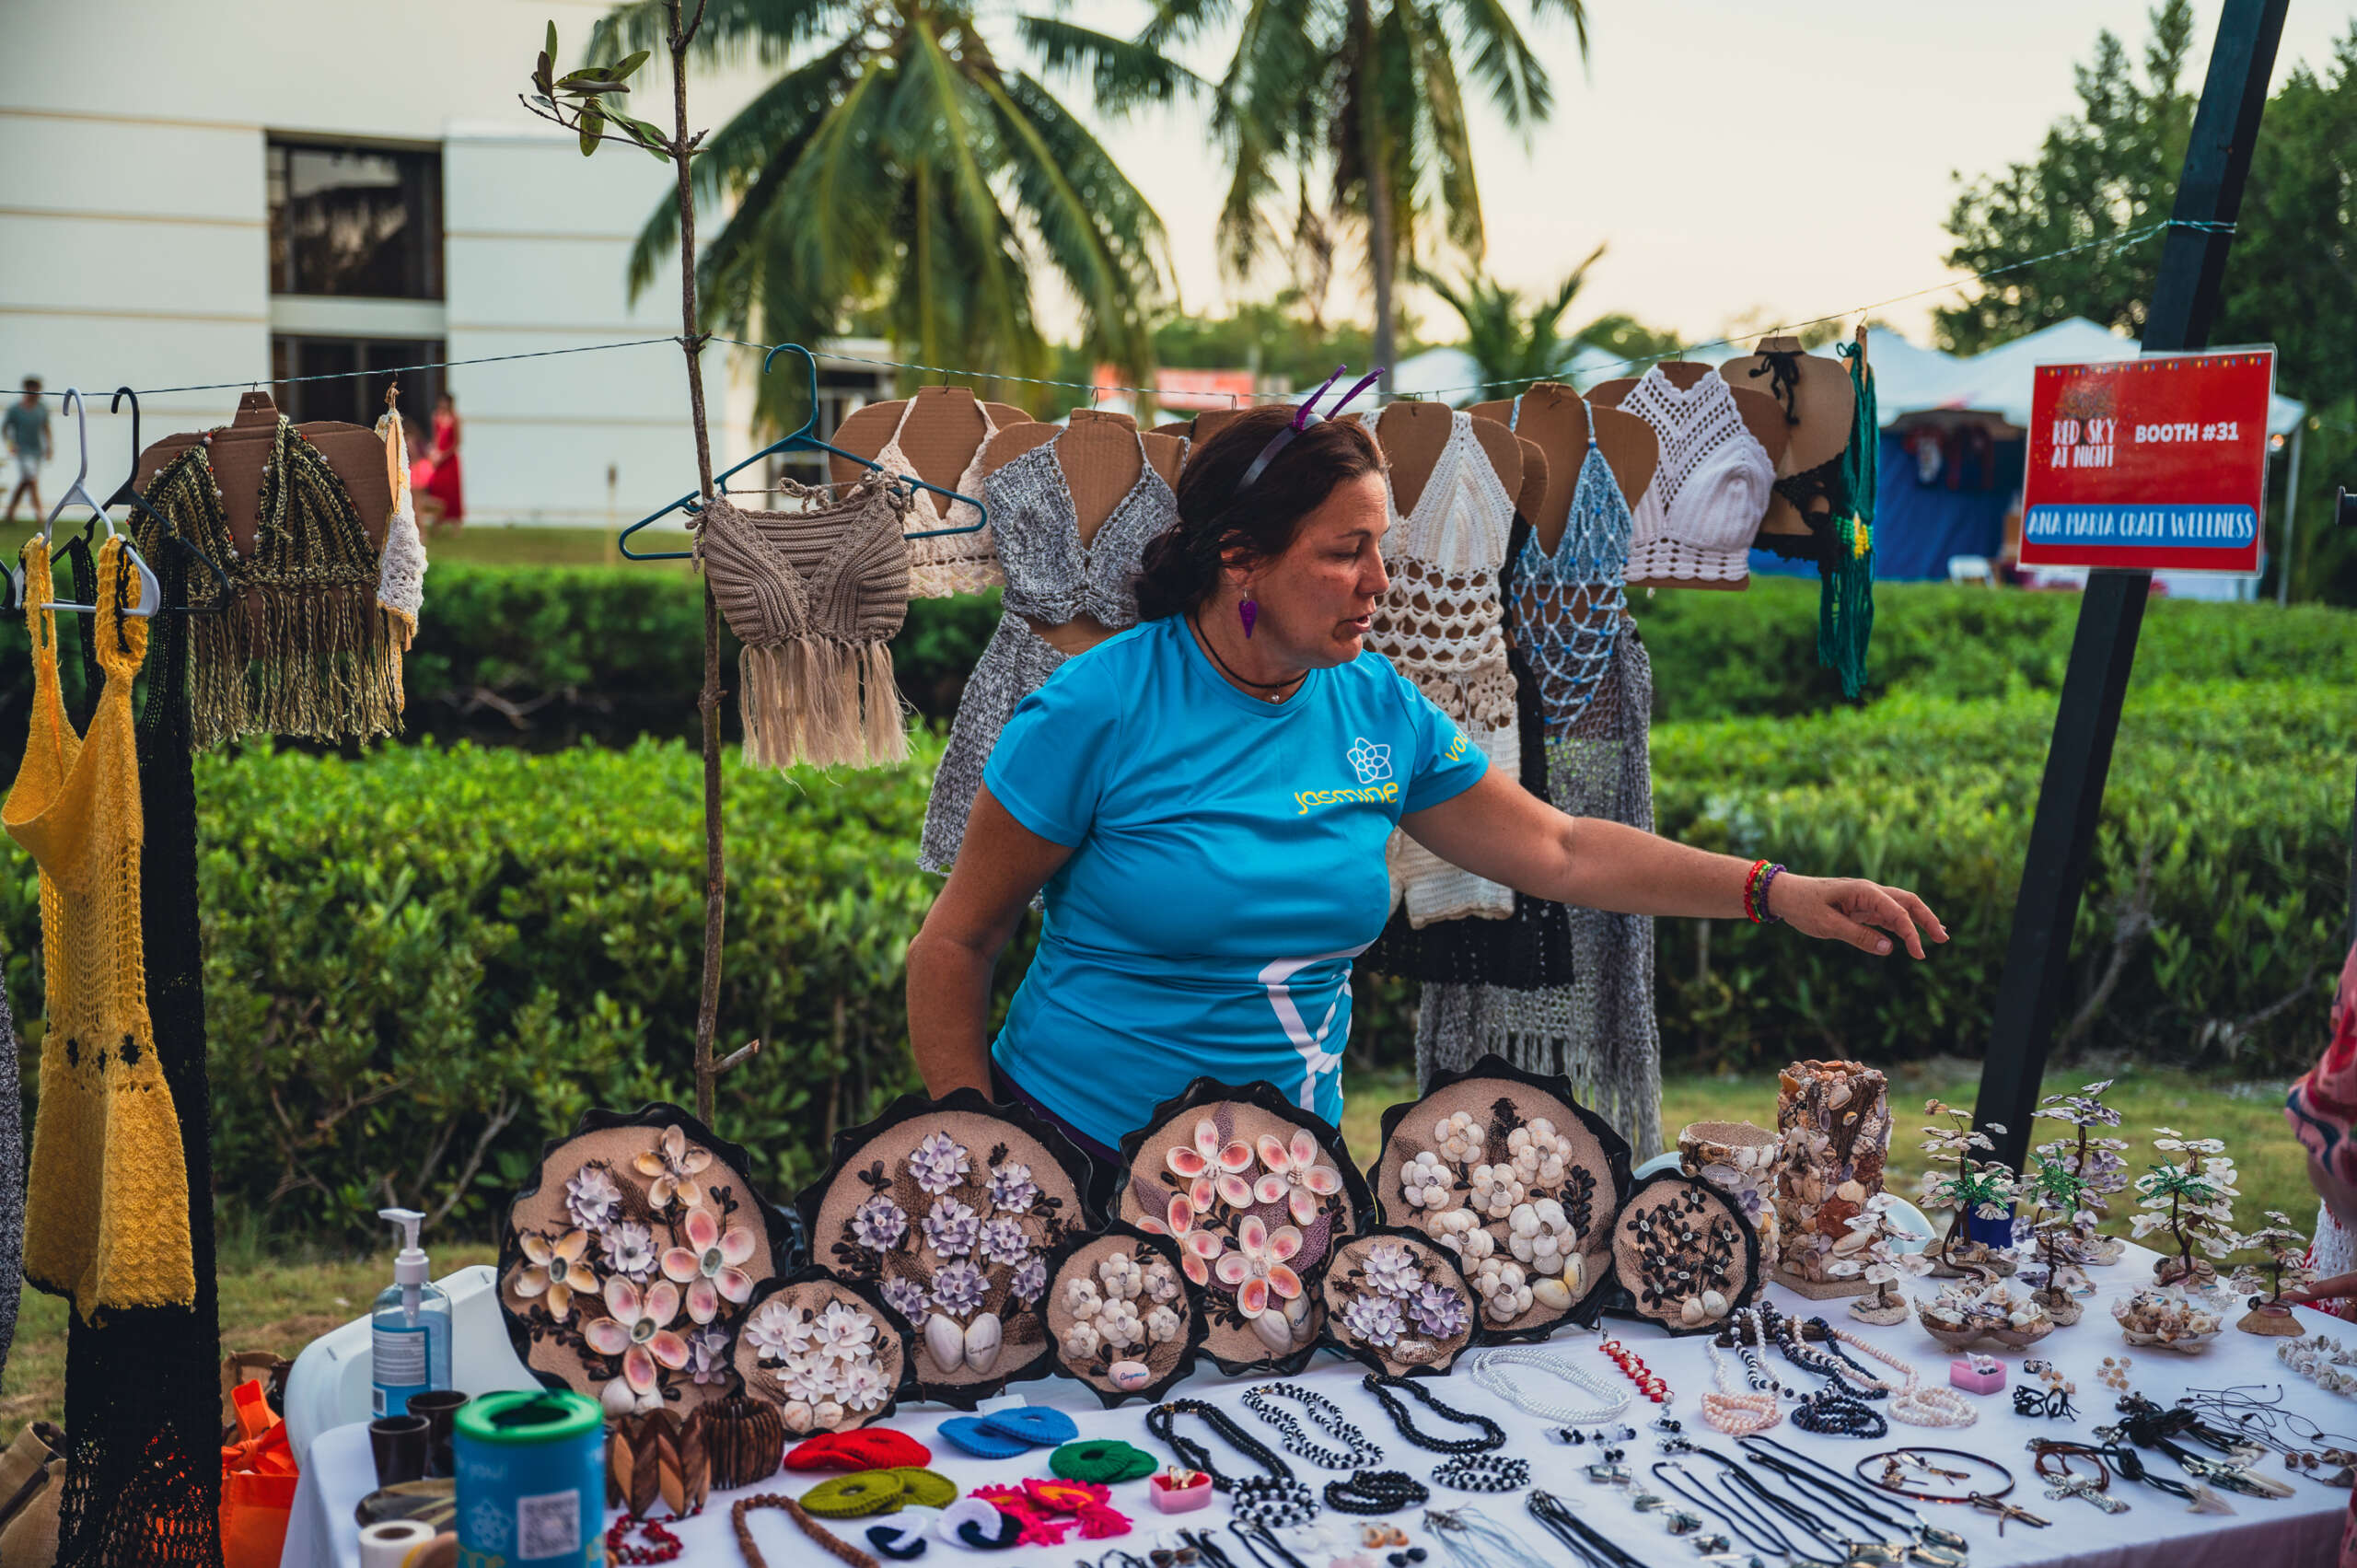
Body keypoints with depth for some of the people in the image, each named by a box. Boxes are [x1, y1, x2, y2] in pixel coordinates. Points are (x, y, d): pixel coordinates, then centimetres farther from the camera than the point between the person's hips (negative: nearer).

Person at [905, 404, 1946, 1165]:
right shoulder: (1098, 711, -13)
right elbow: (957, 944, -6)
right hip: (1074, 1152, -4)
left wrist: (1778, 894, 4)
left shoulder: (1382, 715, 2)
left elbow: (1561, 853, 10)